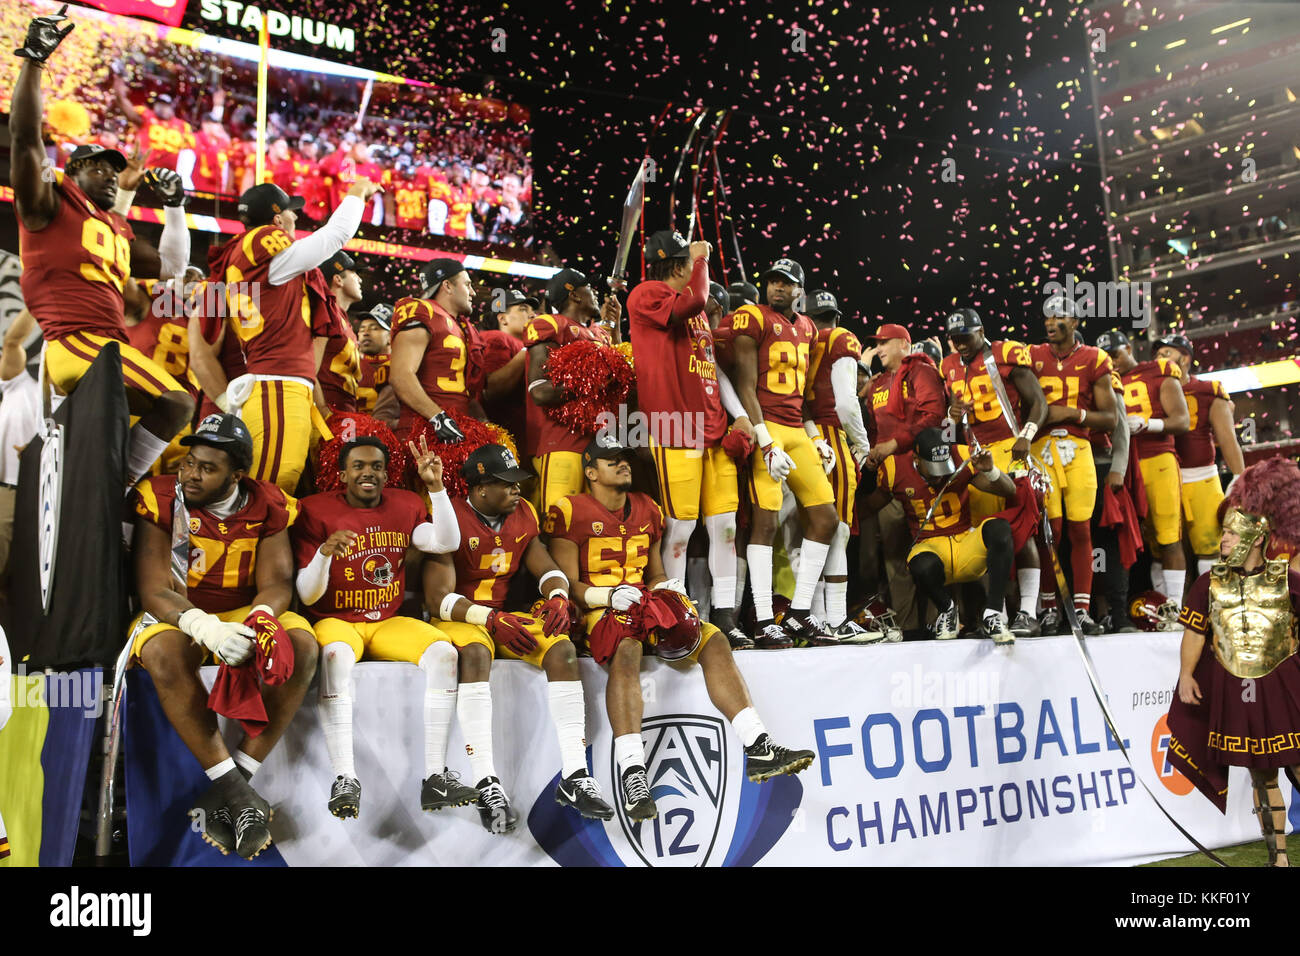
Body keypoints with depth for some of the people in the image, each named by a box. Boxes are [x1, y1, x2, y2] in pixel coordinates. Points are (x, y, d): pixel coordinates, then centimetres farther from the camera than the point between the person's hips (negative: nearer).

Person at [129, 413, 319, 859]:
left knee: (301, 646, -27)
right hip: (177, 615, -2)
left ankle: (227, 792, -23)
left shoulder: (267, 506, -3)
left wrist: (262, 619, -31)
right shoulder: (160, 499, -11)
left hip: (242, 615, 2)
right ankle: (234, 789, -30)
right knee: (164, 652, -36)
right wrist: (205, 627, -35)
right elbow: (153, 589, -17)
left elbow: (276, 582, -6)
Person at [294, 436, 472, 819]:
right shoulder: (316, 511, -3)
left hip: (389, 622, 3)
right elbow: (307, 596, -7)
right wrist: (324, 553, -26)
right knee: (336, 655, -37)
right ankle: (345, 780, -37)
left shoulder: (406, 505, 9)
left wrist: (435, 486, -15)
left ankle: (435, 776, -23)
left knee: (443, 651, -23)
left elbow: (446, 543, -8)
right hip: (336, 621, -3)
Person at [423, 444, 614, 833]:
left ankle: (575, 777, -20)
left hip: (507, 617, 6)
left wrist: (558, 597, -14)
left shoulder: (523, 514, 7)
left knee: (563, 649, -19)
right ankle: (487, 785, -39)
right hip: (458, 618, -5)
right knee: (475, 653, -38)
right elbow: (437, 598, -17)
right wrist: (491, 619, -28)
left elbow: (548, 570, 10)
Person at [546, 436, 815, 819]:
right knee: (626, 650, -38)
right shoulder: (572, 512, -3)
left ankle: (758, 749, -17)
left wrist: (668, 587, 0)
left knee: (712, 640, -14)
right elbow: (568, 585, -7)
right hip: (599, 611, -6)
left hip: (646, 604, 6)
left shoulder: (647, 510, 17)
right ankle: (632, 774, -42)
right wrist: (610, 595, -23)